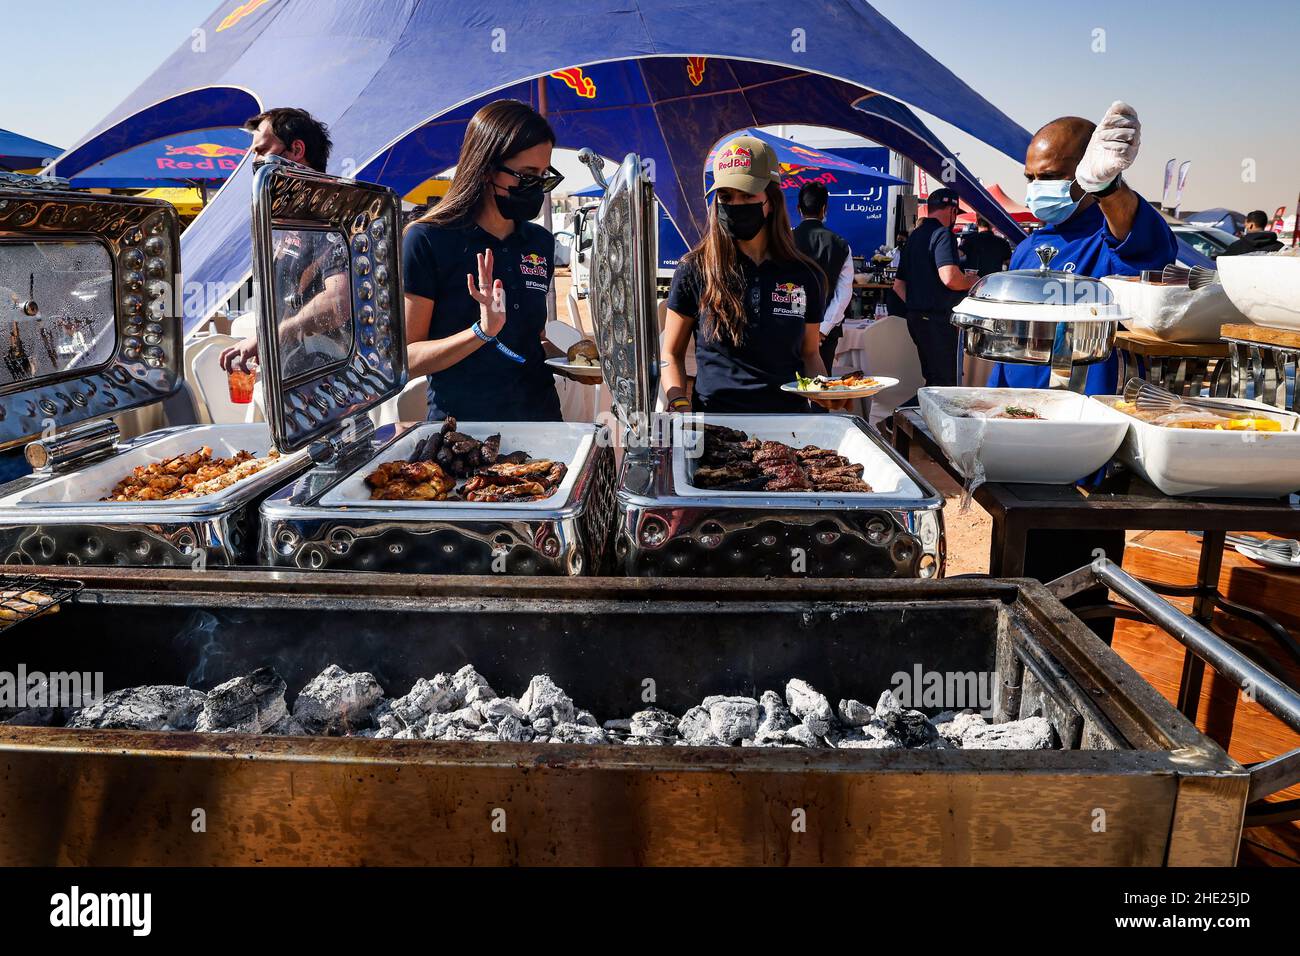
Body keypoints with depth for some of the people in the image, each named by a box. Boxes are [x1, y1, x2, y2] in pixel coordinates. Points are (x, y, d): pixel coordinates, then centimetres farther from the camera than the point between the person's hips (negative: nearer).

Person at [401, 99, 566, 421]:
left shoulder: (541, 242, 11)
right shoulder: (427, 240, -6)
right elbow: (404, 359, -9)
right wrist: (482, 331, -21)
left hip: (539, 418, 4)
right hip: (460, 426, -4)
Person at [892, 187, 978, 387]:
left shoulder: (914, 236, 17)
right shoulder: (942, 234, -12)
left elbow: (899, 285, 21)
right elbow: (949, 278, -26)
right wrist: (971, 281, -7)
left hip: (915, 317, 9)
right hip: (938, 319, -9)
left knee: (932, 380, 17)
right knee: (946, 383, -5)